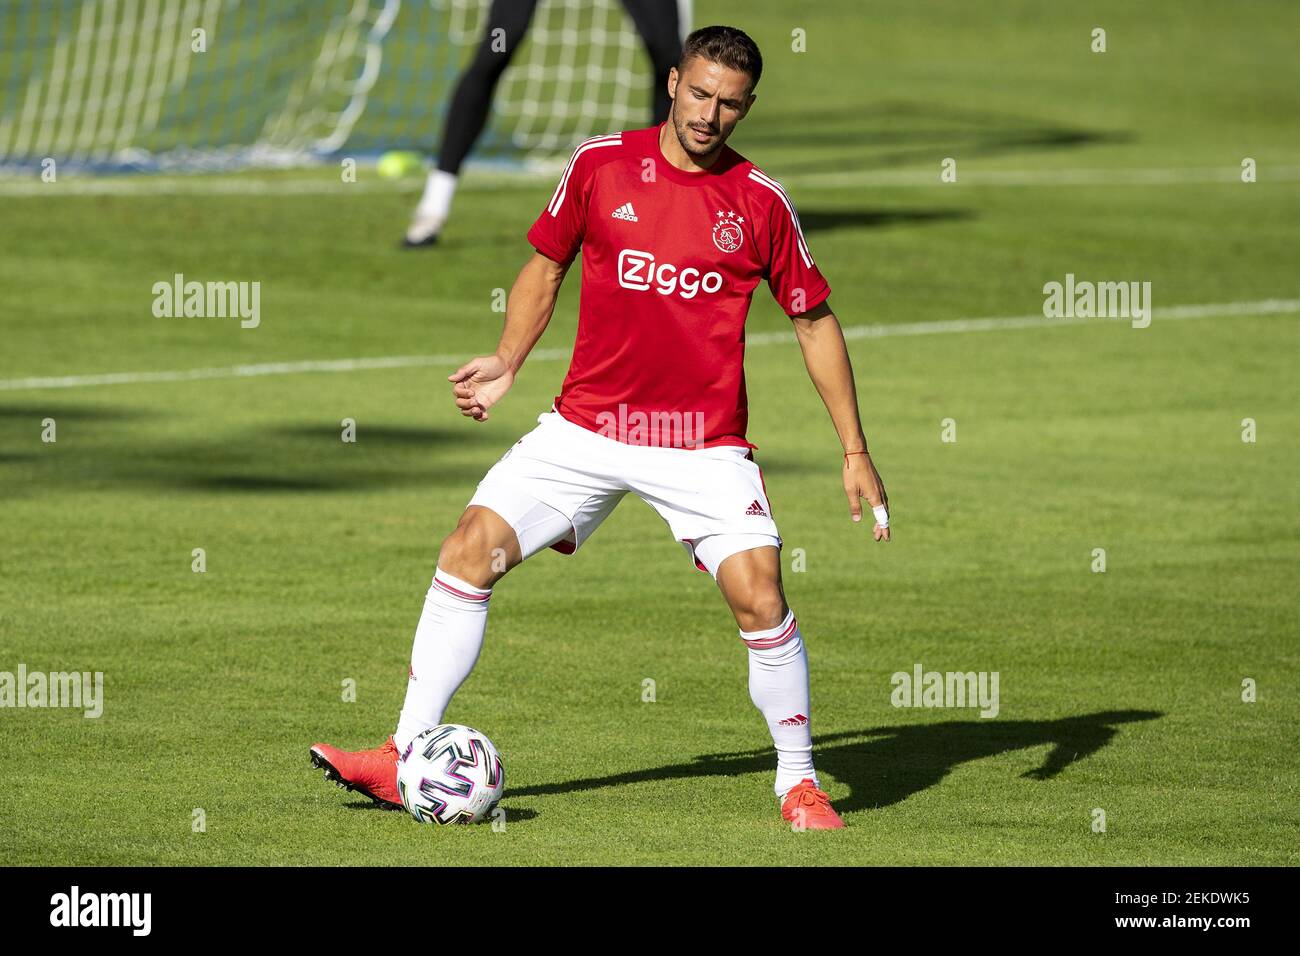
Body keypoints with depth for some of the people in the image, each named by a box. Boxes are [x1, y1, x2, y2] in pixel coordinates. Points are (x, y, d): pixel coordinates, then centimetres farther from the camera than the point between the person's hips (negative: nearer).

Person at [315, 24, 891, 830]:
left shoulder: (759, 202, -3)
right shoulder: (601, 165, 0)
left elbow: (815, 321, 5)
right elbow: (547, 266, 15)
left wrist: (855, 451, 2)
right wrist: (508, 362, 0)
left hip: (705, 444, -2)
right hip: (586, 427, 2)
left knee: (760, 600, -16)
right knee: (469, 551, -10)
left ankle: (800, 784, 5)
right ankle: (404, 760, -2)